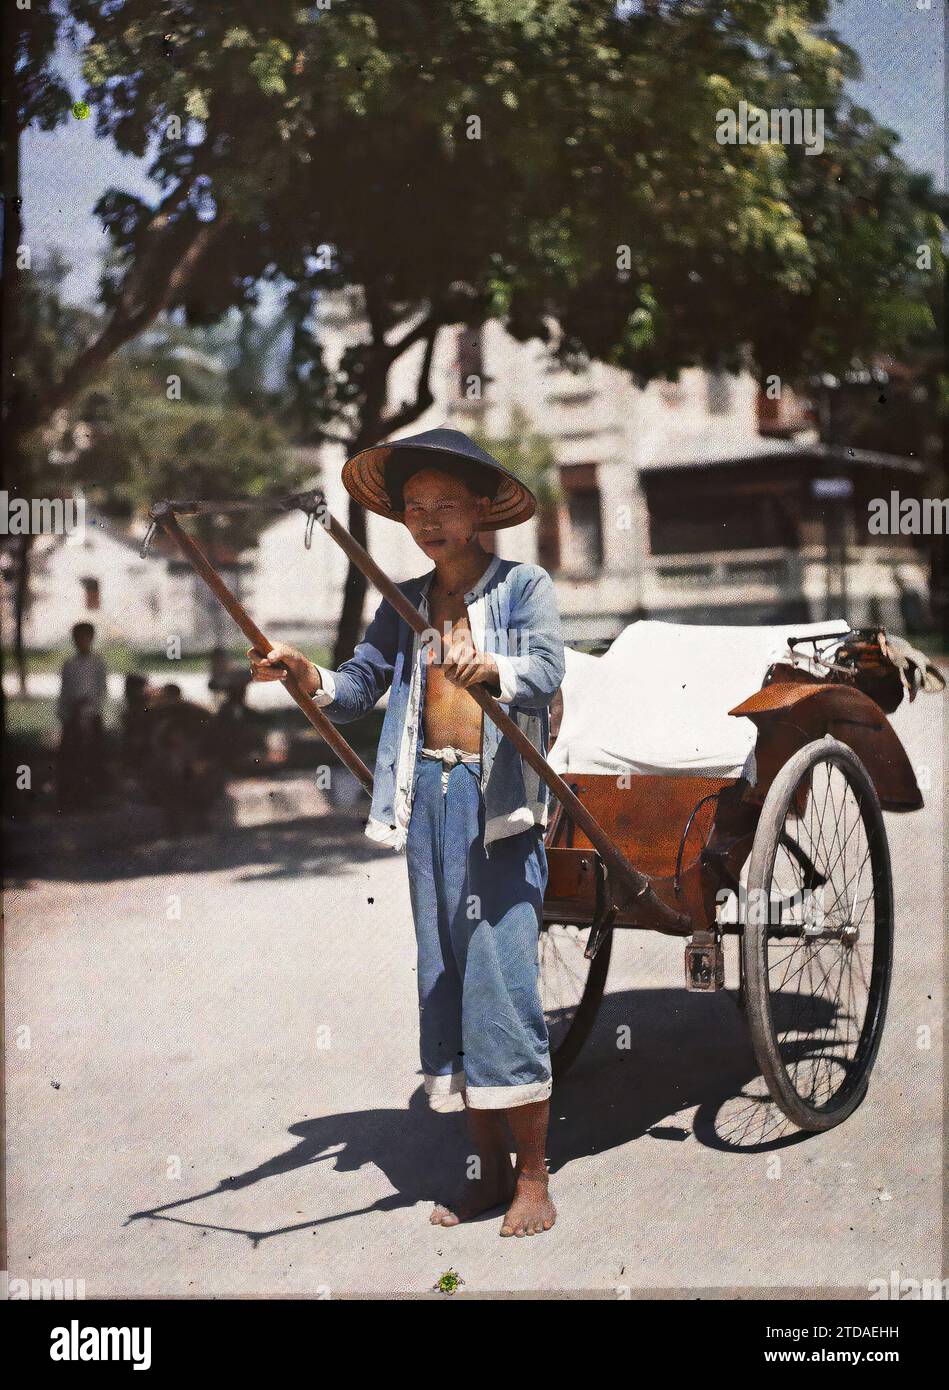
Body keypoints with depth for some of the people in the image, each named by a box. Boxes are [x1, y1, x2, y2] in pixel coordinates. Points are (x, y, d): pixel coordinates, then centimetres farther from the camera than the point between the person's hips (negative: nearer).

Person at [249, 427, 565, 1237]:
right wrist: (308, 677, -10)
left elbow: (547, 671, -15)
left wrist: (494, 671, -36)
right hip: (427, 798, 6)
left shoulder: (524, 587, 2)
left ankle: (533, 1180, 2)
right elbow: (359, 688, 11)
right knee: (445, 982, 7)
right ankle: (492, 1171, 18)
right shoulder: (404, 604, 16)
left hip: (499, 800, -5)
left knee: (503, 978, -9)